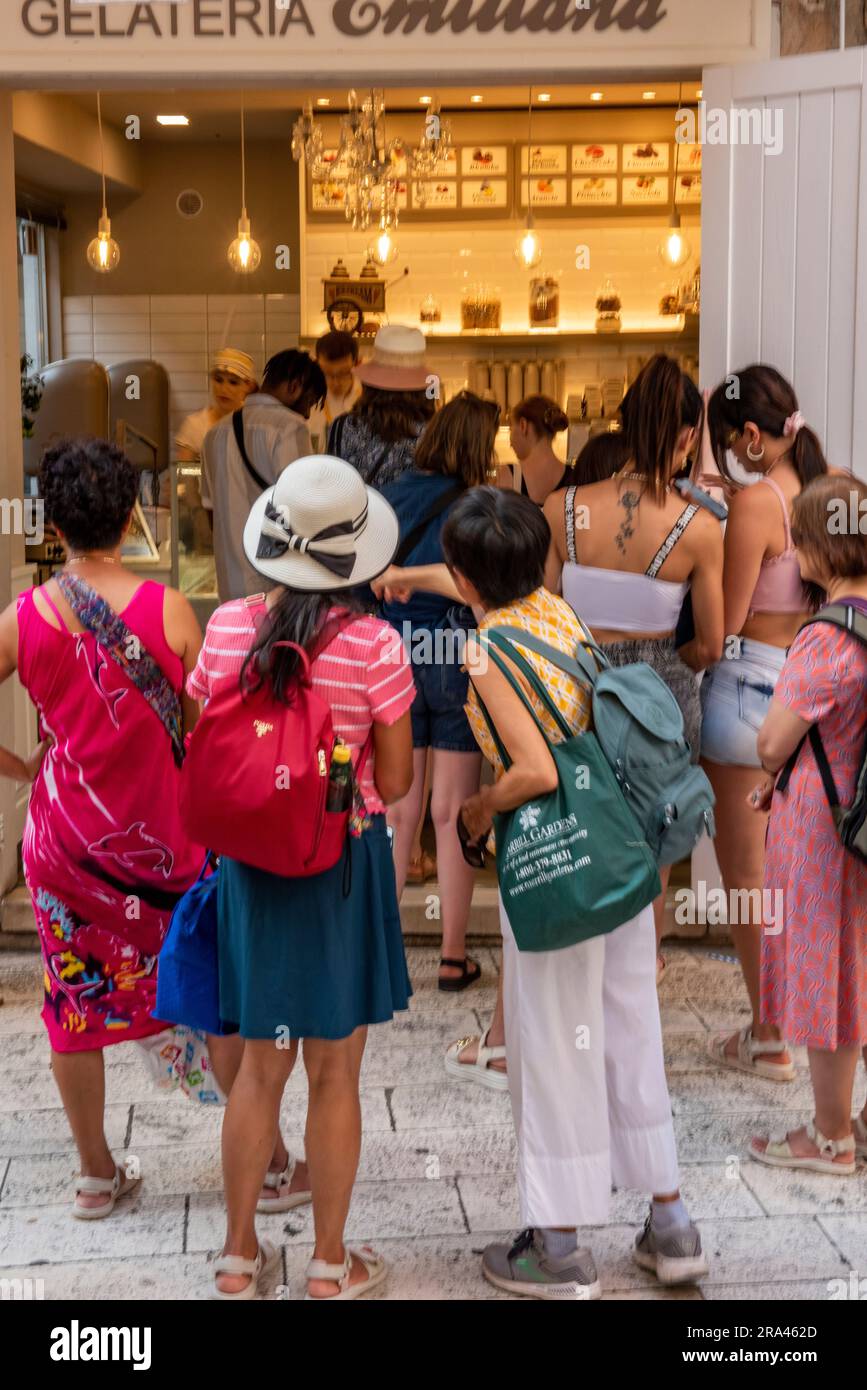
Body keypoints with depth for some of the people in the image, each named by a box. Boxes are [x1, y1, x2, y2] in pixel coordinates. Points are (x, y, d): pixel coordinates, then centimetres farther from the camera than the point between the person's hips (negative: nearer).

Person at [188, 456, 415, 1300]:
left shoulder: (226, 629, -7)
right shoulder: (374, 646, -17)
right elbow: (395, 780, -9)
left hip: (250, 860, 3)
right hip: (344, 861, -3)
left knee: (259, 1066, 19)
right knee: (334, 1074, 11)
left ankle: (240, 1254, 29)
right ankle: (329, 1264, 25)